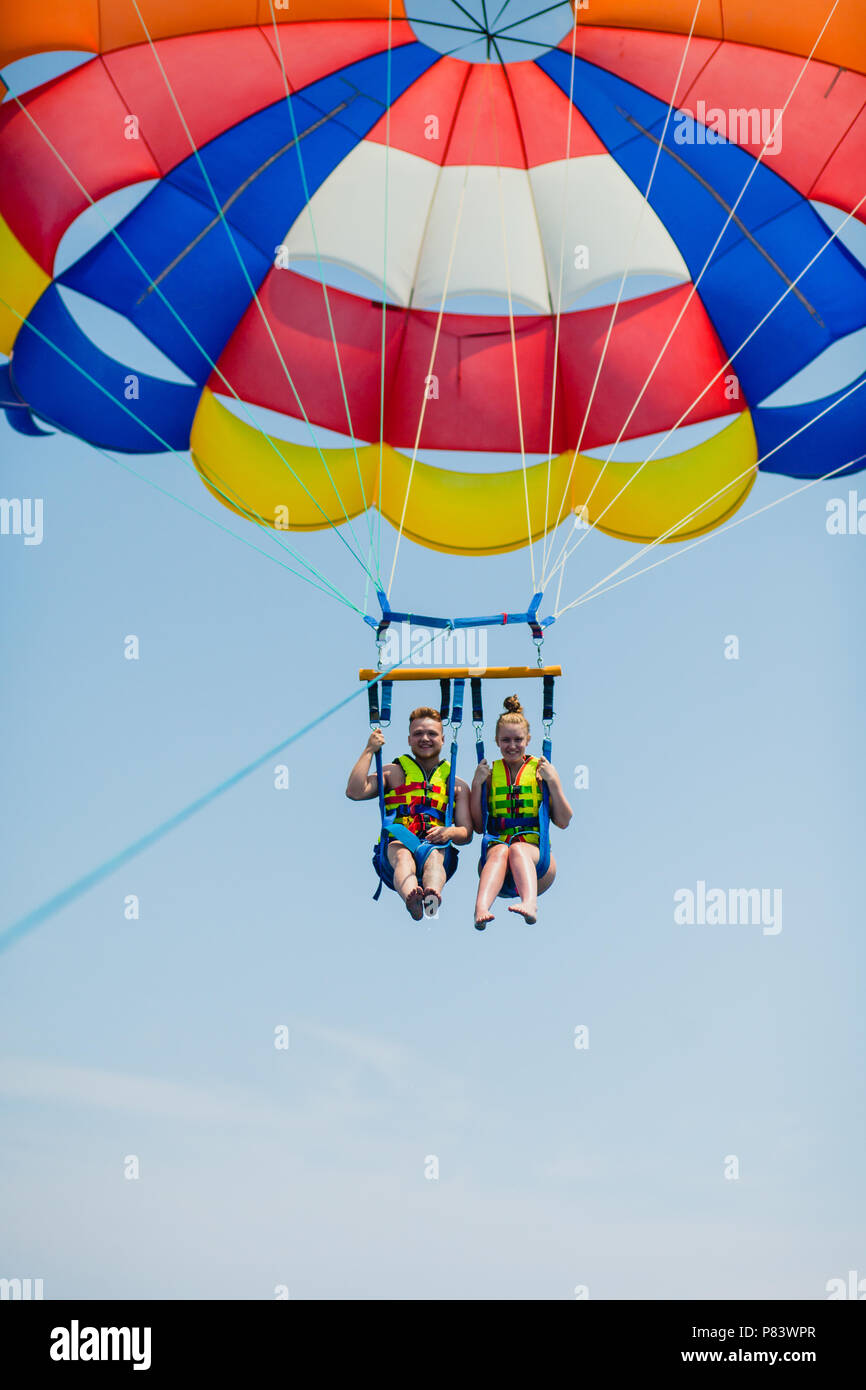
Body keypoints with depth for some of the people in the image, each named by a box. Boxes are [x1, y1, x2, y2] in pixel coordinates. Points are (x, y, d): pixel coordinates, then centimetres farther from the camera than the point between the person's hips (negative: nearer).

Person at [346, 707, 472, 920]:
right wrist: (369, 750, 4)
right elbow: (354, 792, 4)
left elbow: (467, 834, 14)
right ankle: (411, 899, -69)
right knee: (402, 855, -38)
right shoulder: (393, 773, 21)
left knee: (434, 855, -37)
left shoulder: (457, 785, 23)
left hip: (438, 848, 0)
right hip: (396, 845, 0)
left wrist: (450, 832, -10)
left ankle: (432, 899, -69)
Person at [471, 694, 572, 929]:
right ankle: (481, 908, -60)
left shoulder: (540, 770, 11)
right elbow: (478, 826, 11)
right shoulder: (491, 773, 14)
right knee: (500, 850, -34)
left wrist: (553, 782, -5)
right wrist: (477, 784, 2)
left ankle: (529, 903, -62)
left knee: (518, 849, -34)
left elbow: (563, 822, 7)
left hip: (535, 852, -1)